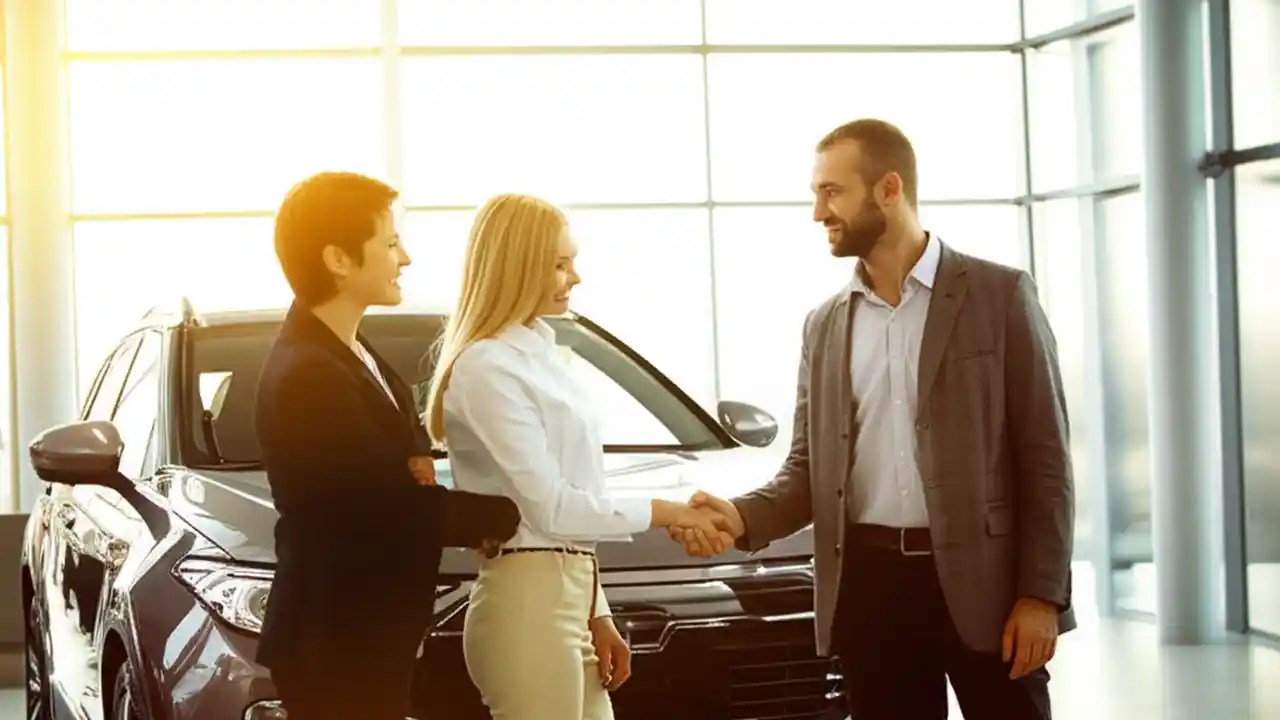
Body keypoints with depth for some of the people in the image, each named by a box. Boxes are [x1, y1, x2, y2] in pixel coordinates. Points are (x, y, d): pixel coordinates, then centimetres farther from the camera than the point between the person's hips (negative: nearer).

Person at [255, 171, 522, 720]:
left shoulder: (348, 353, 10)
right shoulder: (307, 377, -22)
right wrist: (521, 512, -13)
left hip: (372, 638, 10)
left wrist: (417, 461, -5)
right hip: (336, 646, -10)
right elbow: (400, 511, -22)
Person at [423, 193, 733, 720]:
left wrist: (595, 615, 15)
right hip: (528, 604, -9)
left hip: (566, 596, 9)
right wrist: (664, 513, -8)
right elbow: (548, 507, -15)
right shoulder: (488, 368, -13)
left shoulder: (538, 355, 15)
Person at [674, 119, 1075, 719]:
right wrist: (743, 517, -8)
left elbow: (1044, 456, -3)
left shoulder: (999, 295, 0)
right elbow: (809, 466, 12)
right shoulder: (825, 324, 13)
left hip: (982, 580, -4)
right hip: (871, 586, 4)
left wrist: (1042, 593, -9)